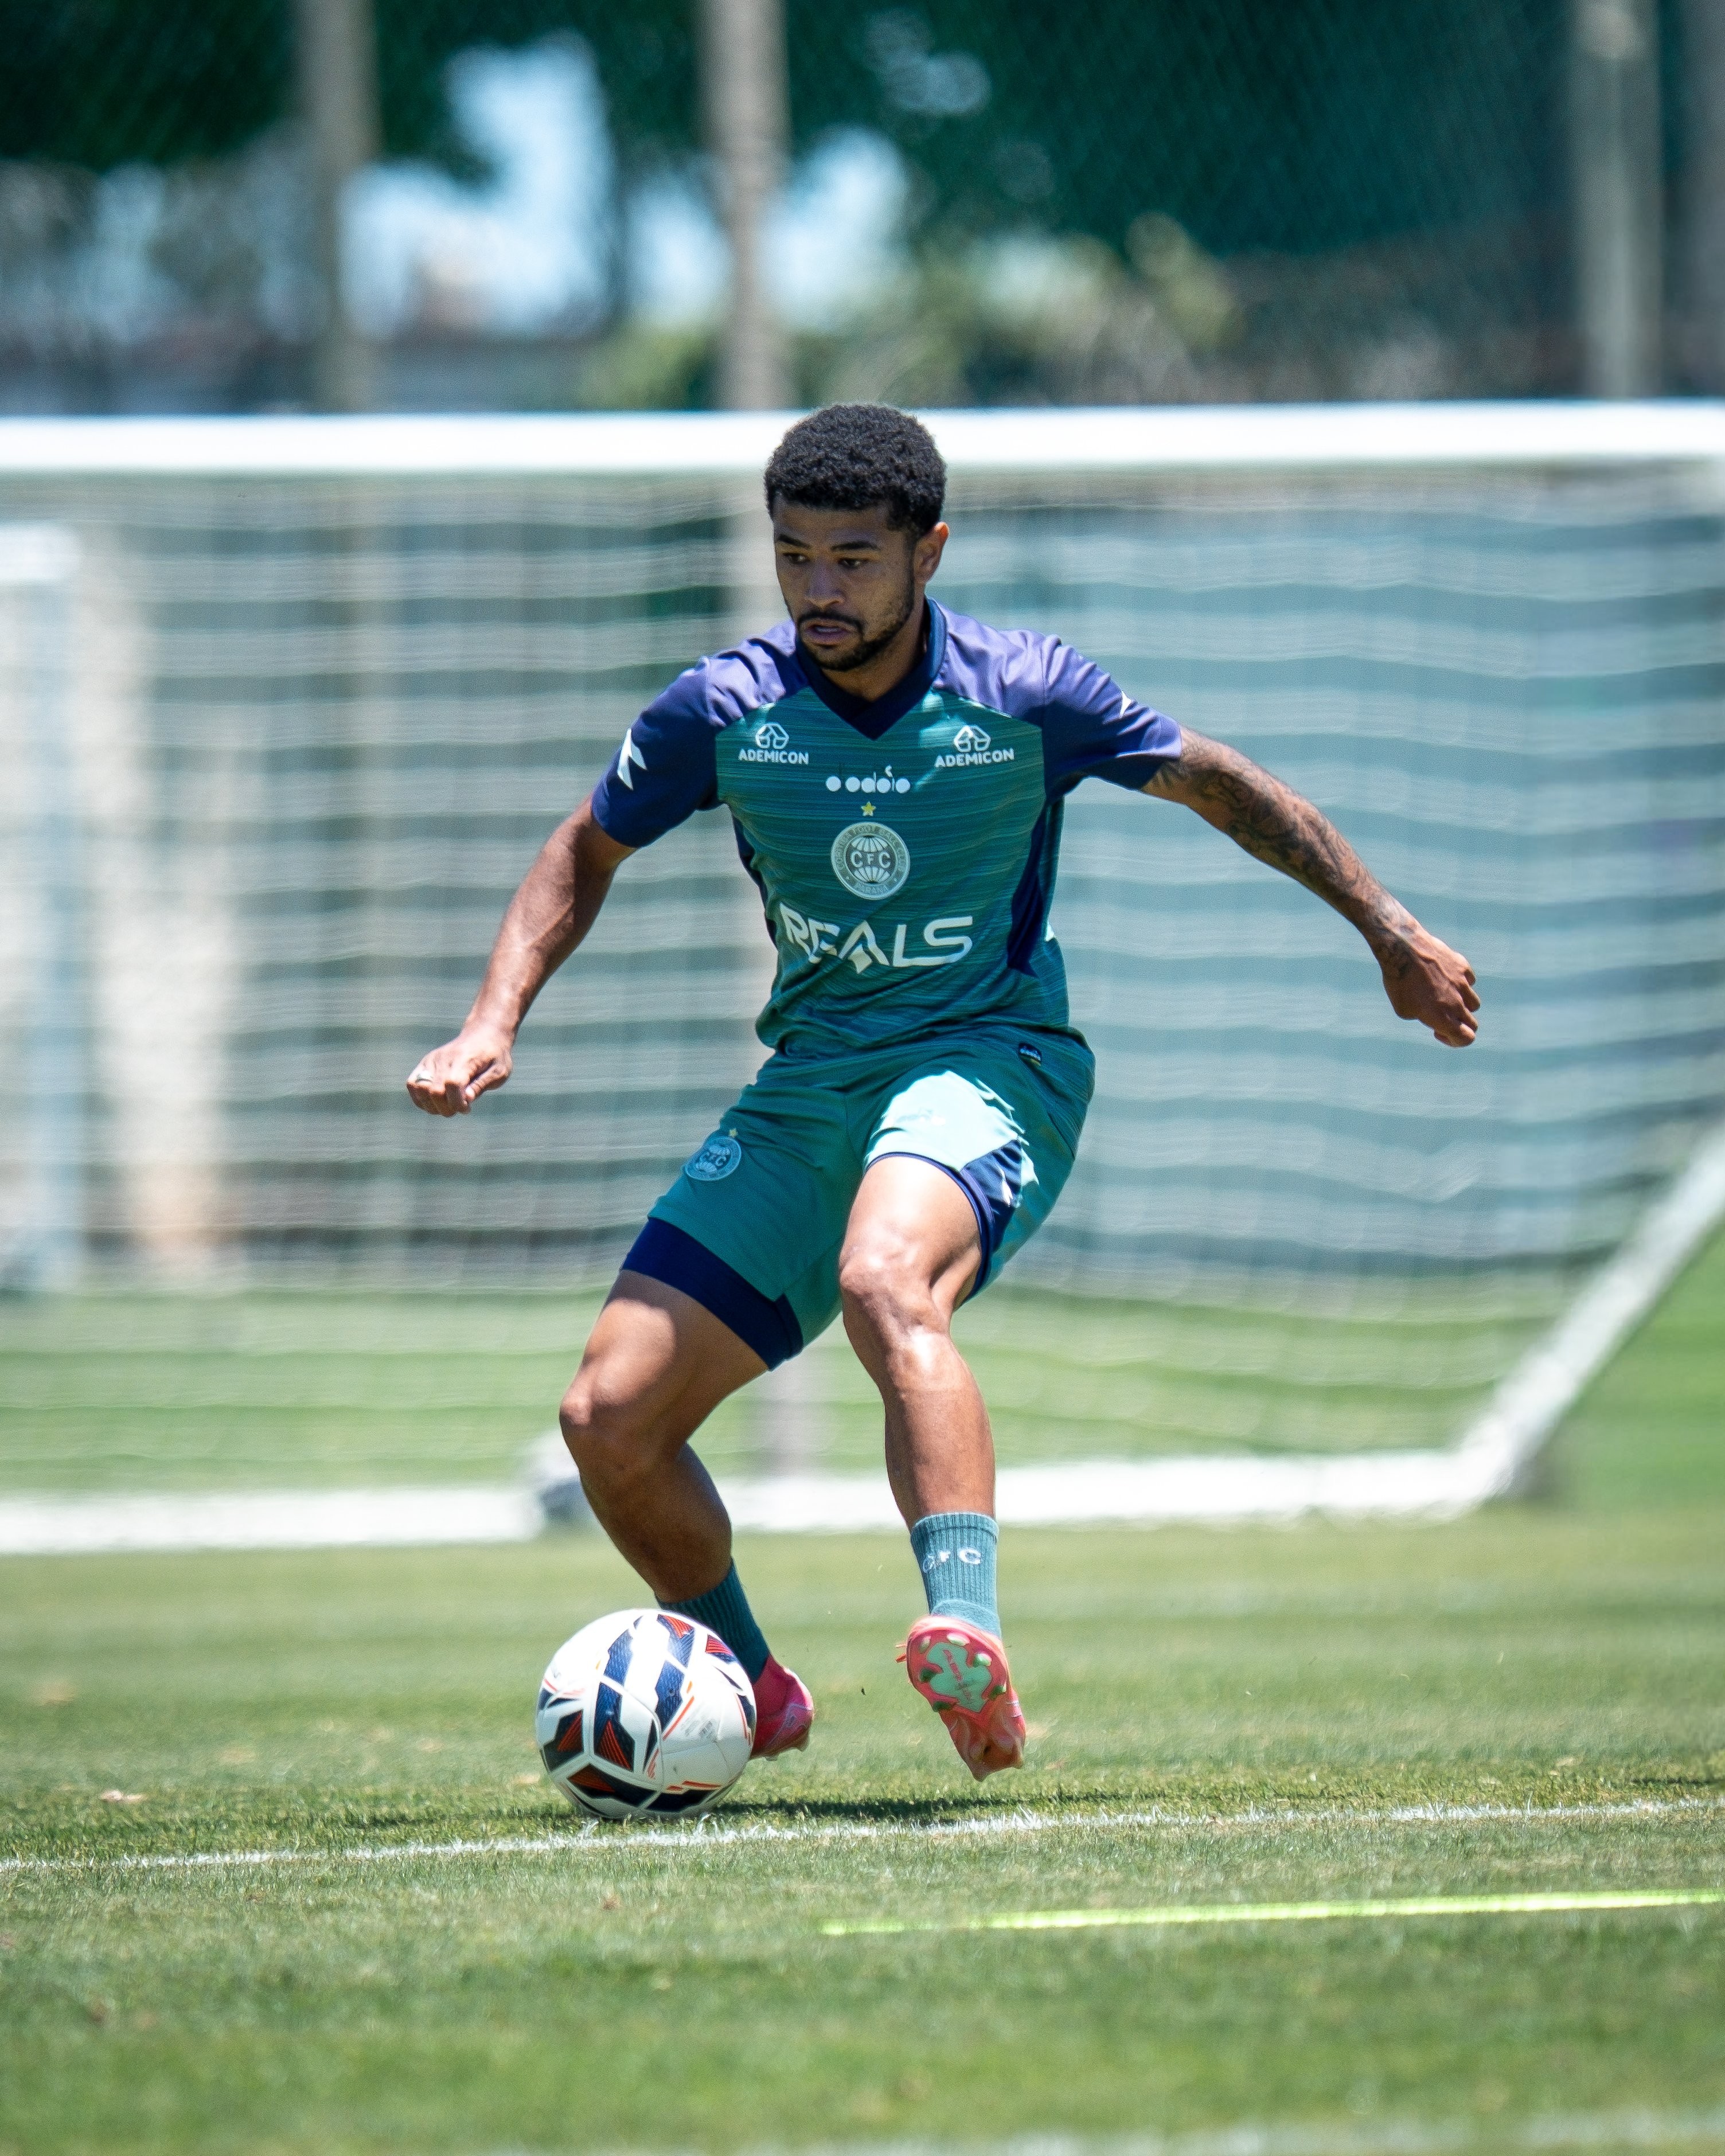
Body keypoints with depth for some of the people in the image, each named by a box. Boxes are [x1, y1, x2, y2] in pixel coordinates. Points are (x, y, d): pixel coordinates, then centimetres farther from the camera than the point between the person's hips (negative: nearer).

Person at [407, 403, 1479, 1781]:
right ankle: (747, 1694, 21)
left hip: (988, 1060, -4)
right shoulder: (727, 709, -4)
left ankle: (972, 1639, -54)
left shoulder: (1026, 695, -9)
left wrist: (1393, 935, 8)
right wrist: (495, 1026, 0)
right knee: (611, 1419, -5)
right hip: (808, 1086, 5)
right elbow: (585, 855, 13)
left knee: (885, 1284, -39)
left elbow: (1223, 789, 6)